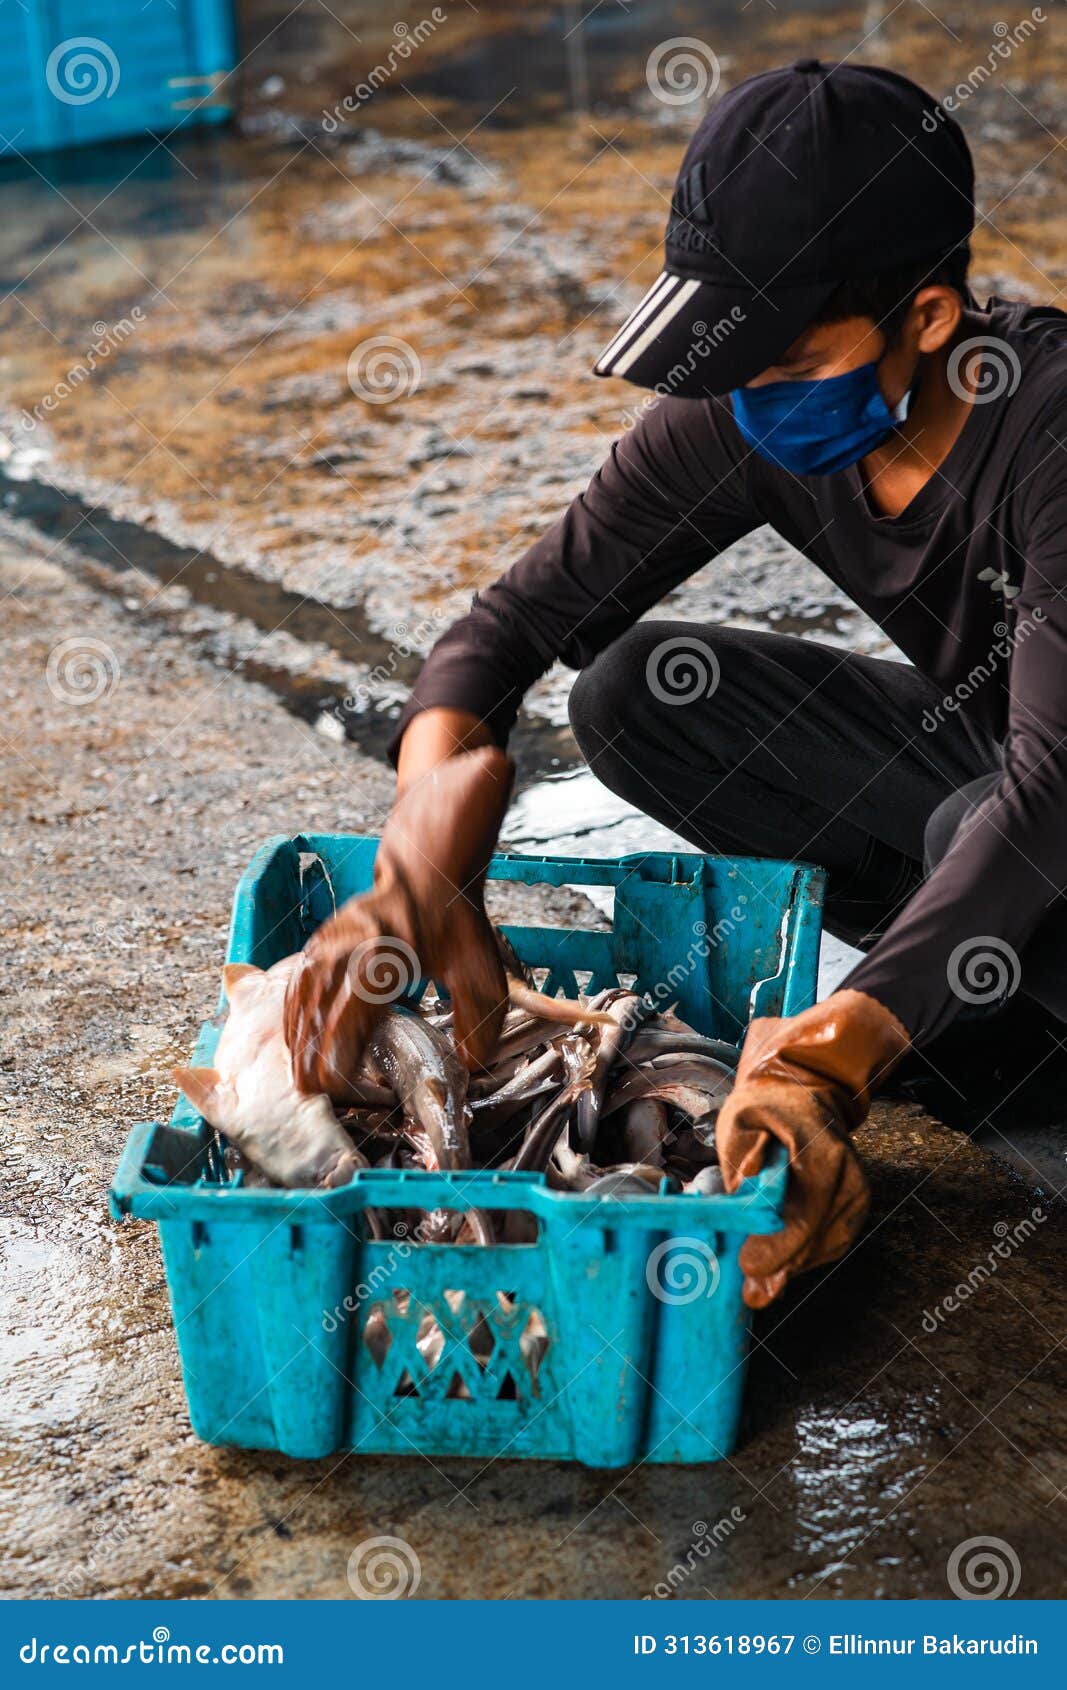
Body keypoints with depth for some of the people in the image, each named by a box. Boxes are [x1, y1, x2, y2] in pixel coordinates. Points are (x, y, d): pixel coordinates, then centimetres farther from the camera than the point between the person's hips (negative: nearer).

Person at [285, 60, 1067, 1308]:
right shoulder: (742, 416, -17)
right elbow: (515, 622, -16)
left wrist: (829, 1060, -55)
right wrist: (423, 877, -35)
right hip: (962, 742, 6)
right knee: (631, 697, -14)